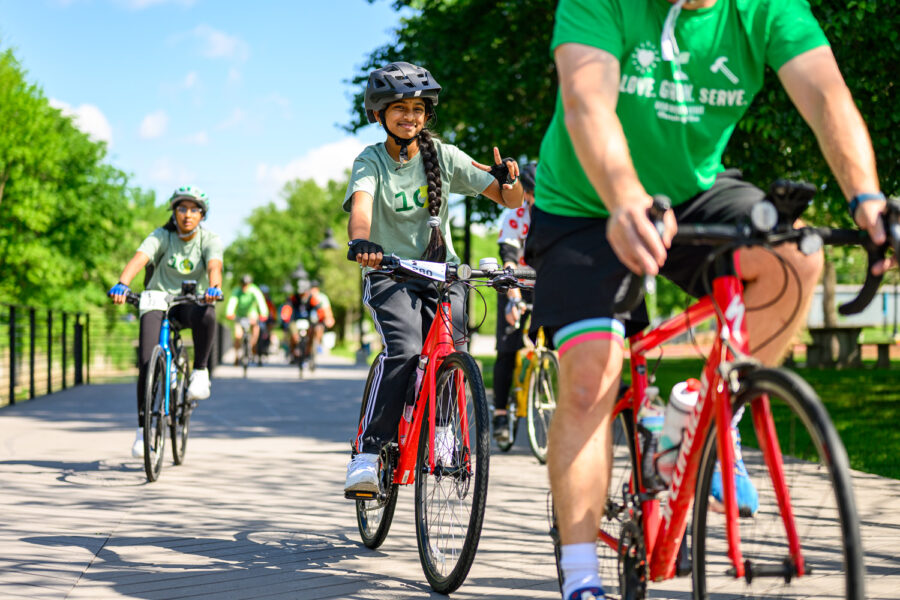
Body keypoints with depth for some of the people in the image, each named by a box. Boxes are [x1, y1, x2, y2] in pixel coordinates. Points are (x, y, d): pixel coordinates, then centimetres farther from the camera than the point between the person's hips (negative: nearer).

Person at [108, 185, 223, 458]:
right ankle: (143, 428, -4)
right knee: (147, 362, -16)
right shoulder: (162, 236, -9)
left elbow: (214, 265, -26)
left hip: (190, 302, 0)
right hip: (157, 301, 0)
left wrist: (214, 288, -50)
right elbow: (139, 258, -26)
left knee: (206, 314, -37)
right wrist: (121, 284, -46)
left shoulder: (210, 240, -7)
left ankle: (200, 371, -18)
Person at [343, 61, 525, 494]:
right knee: (404, 350, -27)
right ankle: (367, 452, -24)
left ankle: (444, 439, 6)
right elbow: (361, 204, -28)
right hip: (390, 274, -2)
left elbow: (509, 199, -3)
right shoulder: (371, 162, -6)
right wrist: (360, 243, -50)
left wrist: (507, 178, -27)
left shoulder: (443, 156, 0)